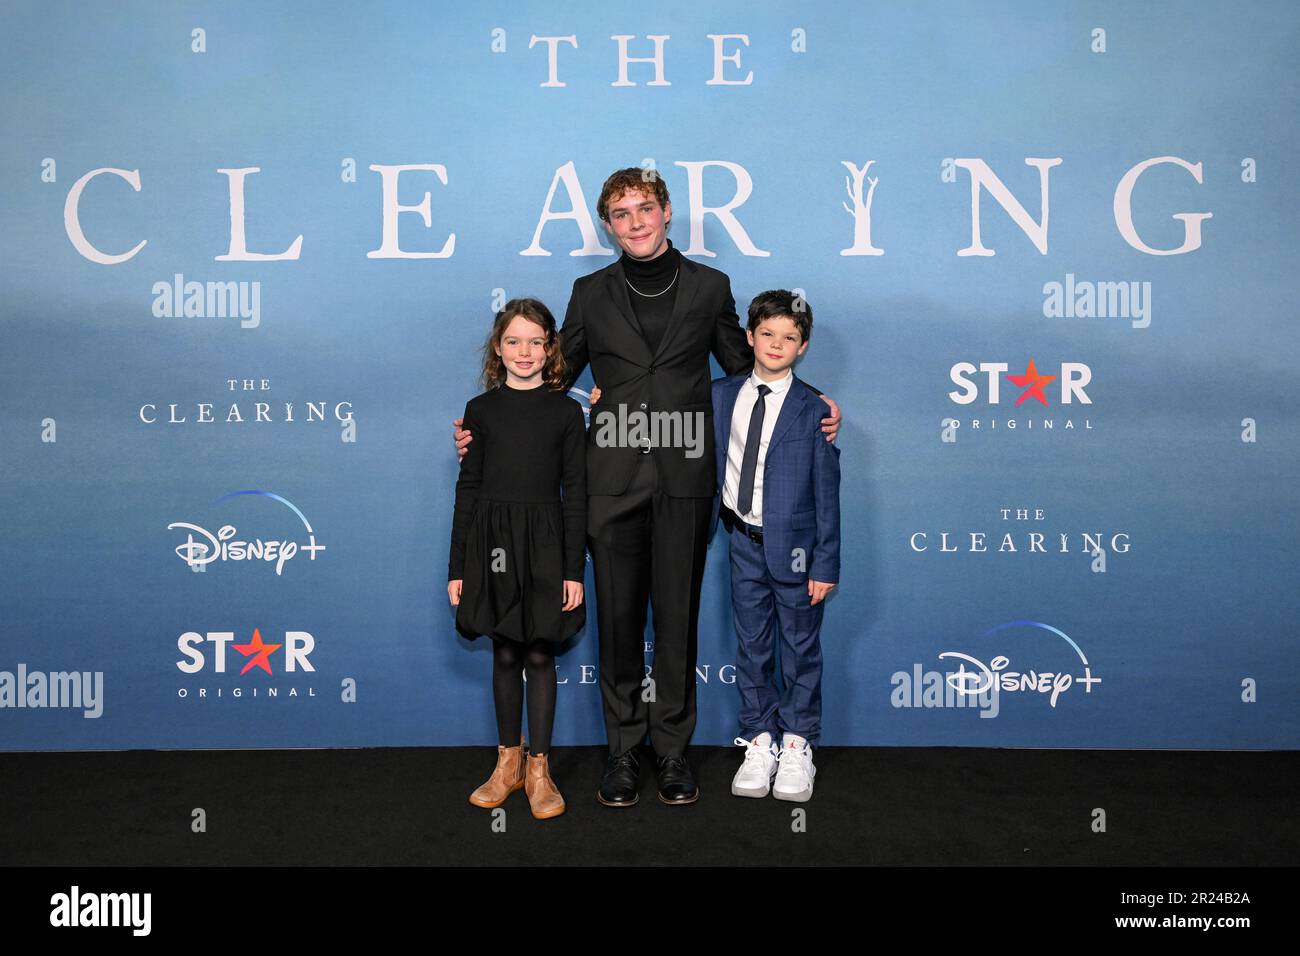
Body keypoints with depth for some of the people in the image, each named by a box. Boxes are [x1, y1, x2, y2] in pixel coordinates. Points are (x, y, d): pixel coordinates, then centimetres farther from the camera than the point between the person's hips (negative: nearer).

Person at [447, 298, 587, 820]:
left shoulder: (565, 411, 0)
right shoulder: (480, 409, 3)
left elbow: (575, 492, -1)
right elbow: (468, 488, 4)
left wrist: (574, 570, -6)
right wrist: (457, 567, 1)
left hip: (545, 544, -1)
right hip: (493, 542, 1)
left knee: (540, 654, 5)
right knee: (505, 654, 10)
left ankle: (538, 768, 17)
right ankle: (508, 762, 24)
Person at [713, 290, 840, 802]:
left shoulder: (814, 409, -8)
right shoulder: (722, 394, 2)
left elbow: (826, 492, -7)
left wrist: (825, 563, -10)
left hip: (794, 547, -3)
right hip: (744, 543, 3)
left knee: (800, 648, 8)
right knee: (752, 648, 12)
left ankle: (797, 747, 22)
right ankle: (759, 741, 25)